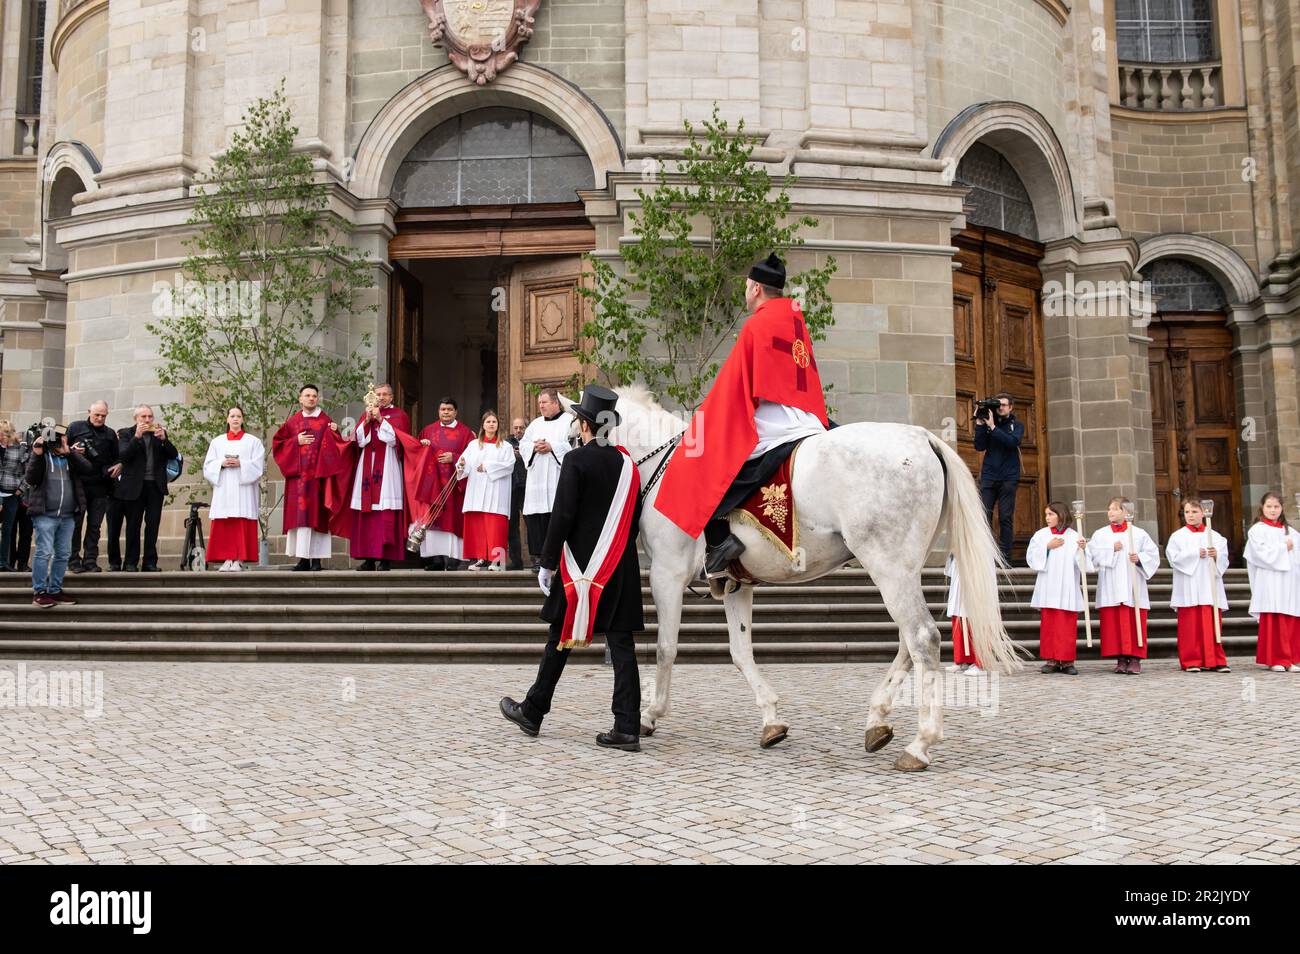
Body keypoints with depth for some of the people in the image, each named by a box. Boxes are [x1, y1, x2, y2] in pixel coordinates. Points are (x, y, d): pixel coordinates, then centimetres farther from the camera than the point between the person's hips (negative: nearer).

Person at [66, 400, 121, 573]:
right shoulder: (75, 427, 7)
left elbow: (116, 457, 17)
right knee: (75, 523, 2)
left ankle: (90, 560, 8)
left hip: (100, 486, 2)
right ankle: (74, 560, 7)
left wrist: (119, 465, -4)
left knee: (95, 525, 3)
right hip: (78, 484, -2)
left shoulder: (110, 434, 14)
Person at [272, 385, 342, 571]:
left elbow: (334, 447, 0)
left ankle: (316, 558, -4)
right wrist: (296, 441, -4)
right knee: (299, 513, -1)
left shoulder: (325, 421, 6)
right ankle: (303, 559, 3)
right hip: (297, 474, 2)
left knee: (316, 512, -5)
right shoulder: (292, 421, 12)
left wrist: (335, 432, -19)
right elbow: (278, 443, 10)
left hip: (317, 474, -2)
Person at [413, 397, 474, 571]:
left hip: (454, 483, -3)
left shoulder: (465, 432, 5)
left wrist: (454, 458, -13)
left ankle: (452, 558, -6)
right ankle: (436, 558, 0)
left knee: (452, 517, -6)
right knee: (433, 517, -2)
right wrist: (421, 445, -3)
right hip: (432, 482, 3)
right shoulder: (428, 430, 14)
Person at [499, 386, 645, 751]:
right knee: (621, 643, 2)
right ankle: (627, 728, 1)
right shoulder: (627, 463, 7)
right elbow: (634, 519, 12)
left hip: (580, 565, -4)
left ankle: (532, 713, 23)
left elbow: (562, 516, -14)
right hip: (621, 569, 5)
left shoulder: (576, 460, -10)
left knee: (560, 638, 8)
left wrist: (546, 563, -7)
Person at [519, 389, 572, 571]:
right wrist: (534, 447, -3)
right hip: (537, 478, 5)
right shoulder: (536, 423, 21)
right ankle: (538, 557, 4)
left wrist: (552, 447, -14)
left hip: (558, 477, -5)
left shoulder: (569, 421, 2)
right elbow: (523, 444, 18)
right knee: (535, 516, -2)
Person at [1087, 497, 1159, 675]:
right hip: (1110, 589, 1)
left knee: (1134, 622, -3)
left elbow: (1153, 554, 2)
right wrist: (1111, 550, -10)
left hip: (1133, 587, -1)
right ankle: (1121, 659, 3)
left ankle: (1135, 658, 2)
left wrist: (1139, 558, -15)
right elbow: (1093, 555, -1)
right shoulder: (1100, 534, 10)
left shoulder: (1139, 533, 8)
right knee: (1113, 623, -2)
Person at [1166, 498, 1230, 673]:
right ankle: (1191, 661, 3)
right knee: (1190, 625, -2)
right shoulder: (1178, 536, 6)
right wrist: (1195, 554, -13)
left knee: (1212, 624, 1)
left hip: (1210, 585, 2)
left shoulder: (1215, 536, 12)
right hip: (1188, 588, -2)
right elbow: (1174, 557, -6)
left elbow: (1224, 559, 7)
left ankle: (1215, 660, 8)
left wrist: (1216, 555, -13)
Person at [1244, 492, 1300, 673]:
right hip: (1270, 582, -4)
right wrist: (1283, 548, -4)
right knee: (1273, 622, -8)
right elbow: (1262, 553, -9)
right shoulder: (1257, 530, 5)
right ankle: (1275, 660, -4)